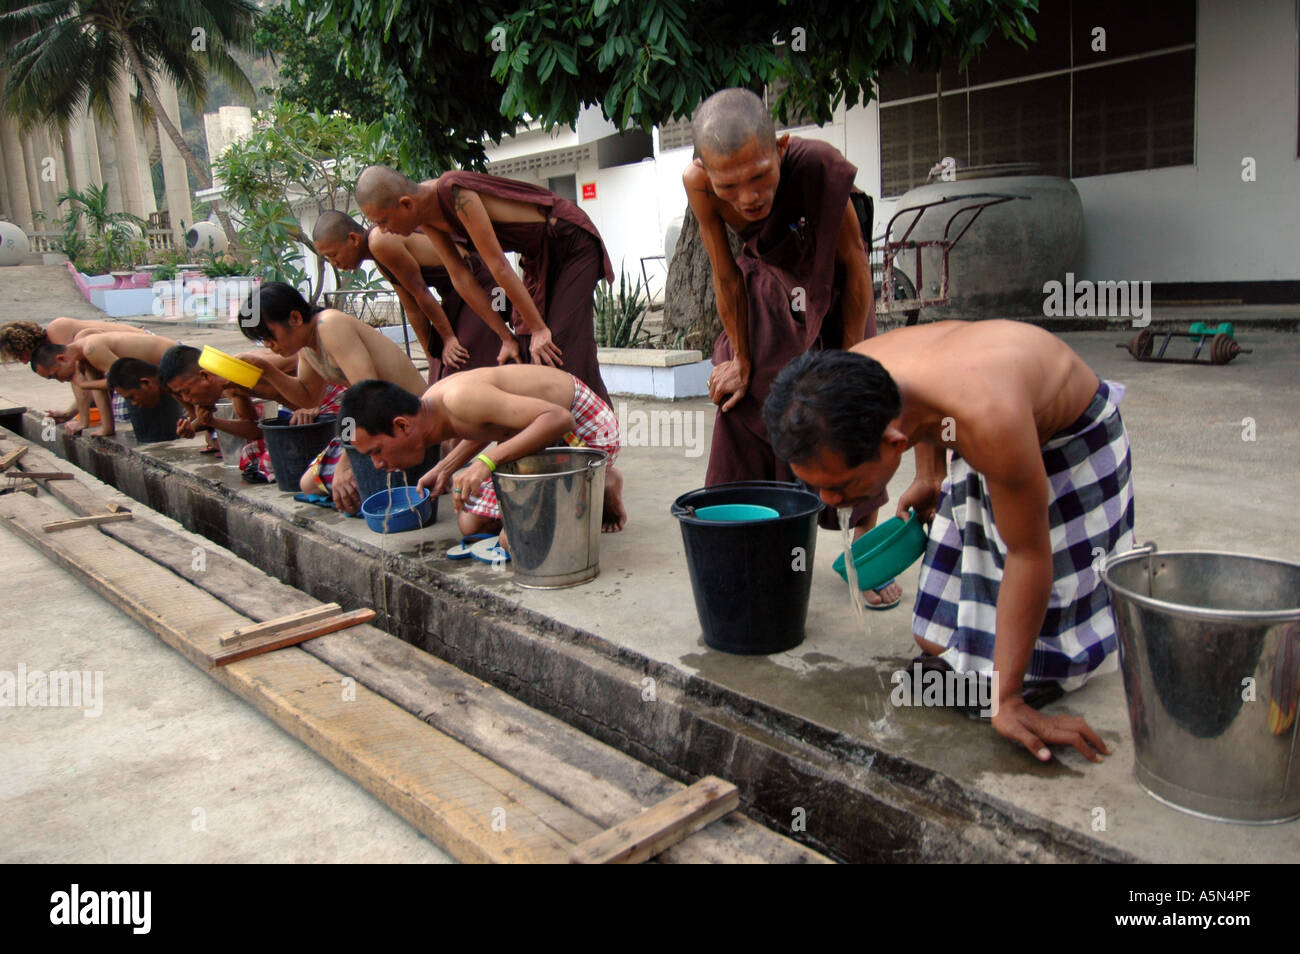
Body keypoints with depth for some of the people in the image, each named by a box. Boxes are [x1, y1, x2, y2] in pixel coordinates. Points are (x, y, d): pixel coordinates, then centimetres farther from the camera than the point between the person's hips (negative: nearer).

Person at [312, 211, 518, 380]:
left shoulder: (381, 242, -19)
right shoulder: (379, 258, 11)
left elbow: (420, 293, -16)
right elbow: (412, 309, 13)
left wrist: (449, 338, -9)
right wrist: (432, 357, 13)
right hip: (454, 297, 10)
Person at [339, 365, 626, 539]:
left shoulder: (461, 399, -35)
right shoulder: (428, 403, -6)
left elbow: (558, 418, -41)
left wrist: (486, 462, -46)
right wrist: (444, 469, 10)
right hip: (542, 429, 9)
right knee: (471, 524, 10)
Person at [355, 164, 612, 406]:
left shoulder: (456, 193, -31)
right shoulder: (425, 215, -5)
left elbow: (499, 267, -29)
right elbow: (461, 277, -3)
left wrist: (539, 328, -23)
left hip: (573, 241, -8)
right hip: (540, 254, 8)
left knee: (567, 349, -14)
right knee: (528, 350, 5)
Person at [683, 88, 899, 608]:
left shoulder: (820, 166, -38)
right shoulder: (698, 184, -32)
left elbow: (856, 266, -23)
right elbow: (726, 276, -16)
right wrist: (741, 363, -7)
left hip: (830, 285, -2)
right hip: (763, 286, 2)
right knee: (742, 402, -2)